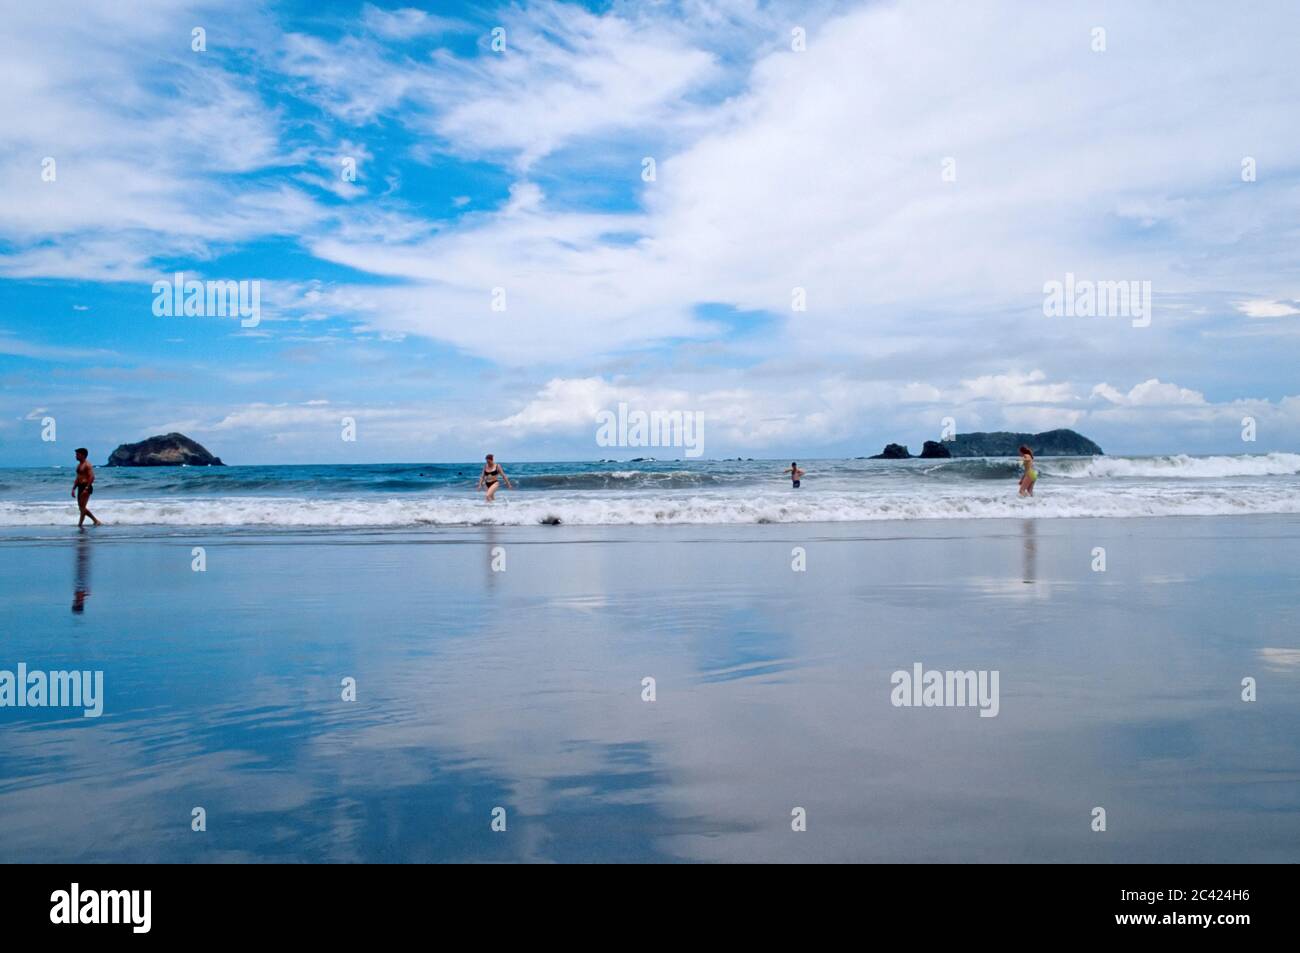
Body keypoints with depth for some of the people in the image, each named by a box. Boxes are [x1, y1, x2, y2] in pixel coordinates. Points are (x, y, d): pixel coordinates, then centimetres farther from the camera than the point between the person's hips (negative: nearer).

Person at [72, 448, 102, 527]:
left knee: (82, 507, -11)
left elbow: (92, 477, -19)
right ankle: (96, 521, 17)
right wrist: (73, 488, 17)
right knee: (81, 507, 10)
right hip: (80, 487, 10)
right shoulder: (79, 465, 18)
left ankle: (80, 523, -10)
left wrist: (86, 489, -24)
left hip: (86, 487, -10)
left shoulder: (87, 465, -10)